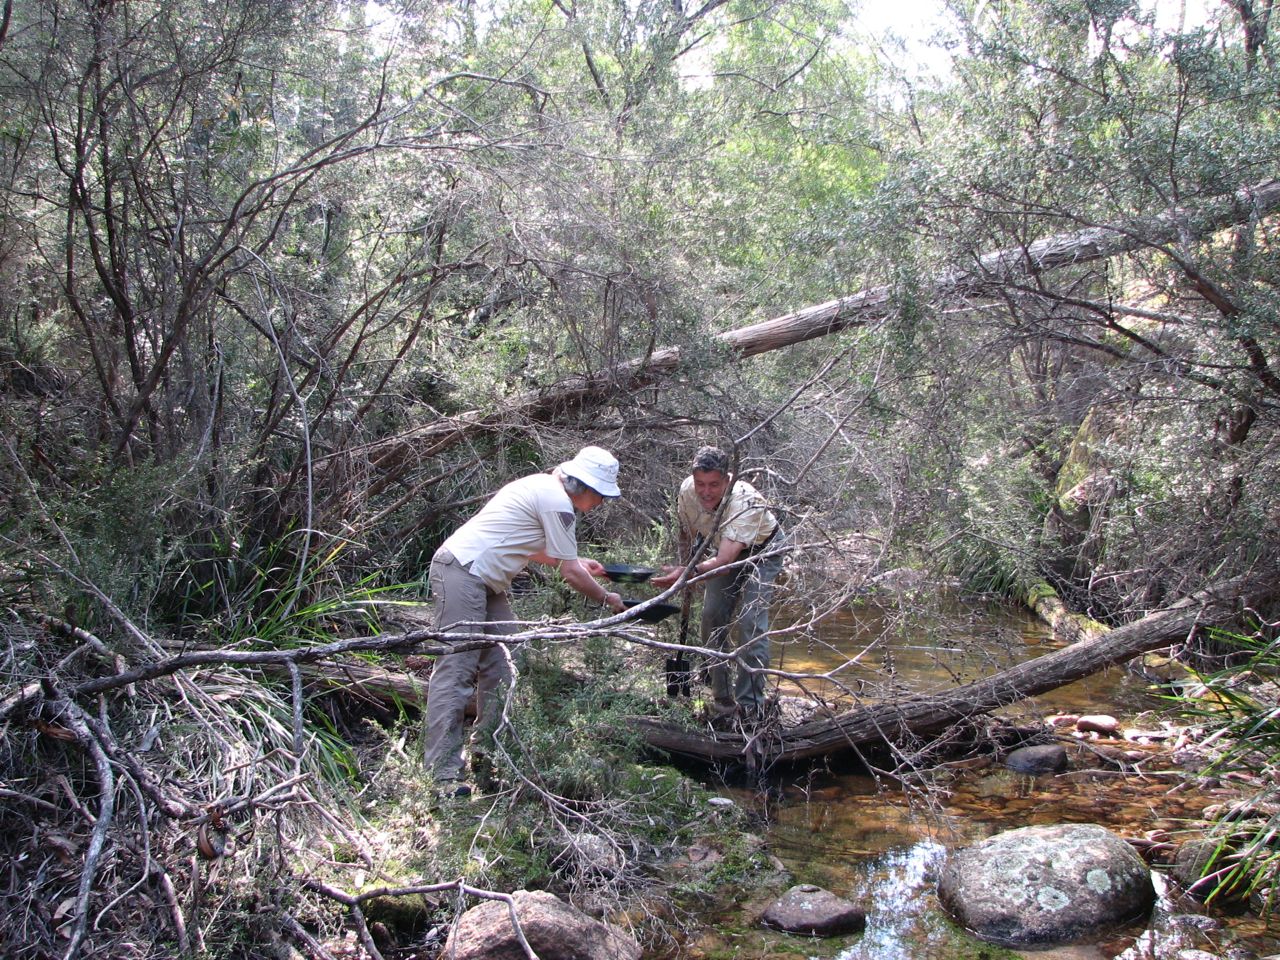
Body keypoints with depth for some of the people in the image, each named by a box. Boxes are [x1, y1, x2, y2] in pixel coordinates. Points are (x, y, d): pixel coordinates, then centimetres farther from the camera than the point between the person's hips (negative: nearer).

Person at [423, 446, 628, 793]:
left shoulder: (542, 487, 16)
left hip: (486, 582, 11)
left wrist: (577, 563, 27)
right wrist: (607, 599, 4)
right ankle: (443, 772, -13)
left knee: (498, 669, 11)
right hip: (462, 573, -11)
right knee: (456, 670, -12)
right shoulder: (557, 501, -14)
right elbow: (570, 574, -11)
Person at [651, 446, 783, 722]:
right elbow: (687, 533, -2)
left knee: (752, 622, -18)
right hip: (724, 549, 6)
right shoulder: (687, 491, -24)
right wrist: (685, 569, 1)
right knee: (712, 618, -2)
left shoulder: (747, 502, -41)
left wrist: (686, 574, -59)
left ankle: (750, 705, -11)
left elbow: (724, 561, -48)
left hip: (761, 551, -5)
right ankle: (723, 699, 10)